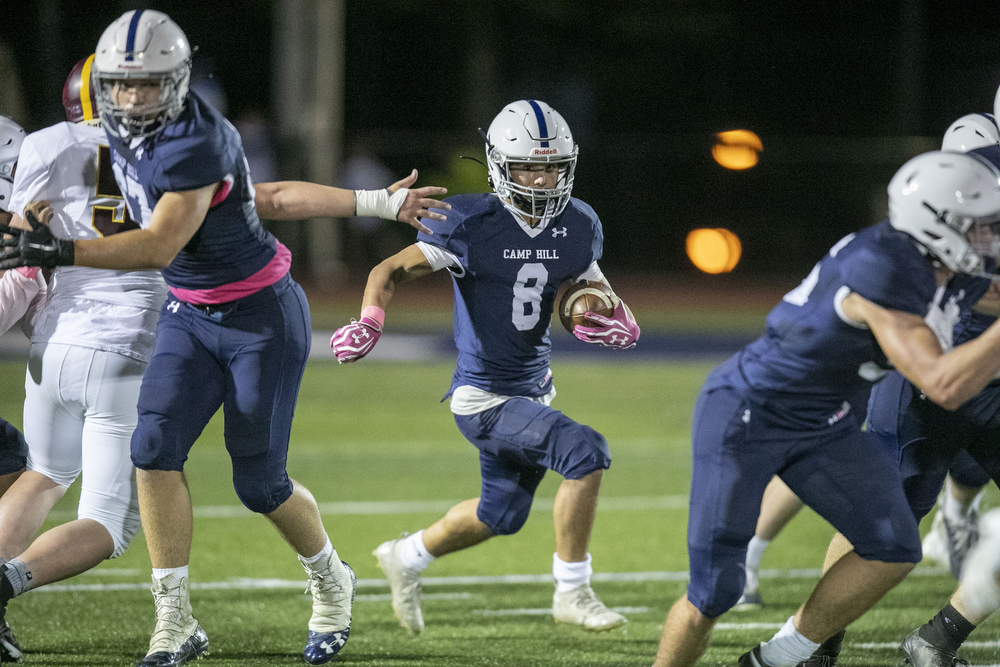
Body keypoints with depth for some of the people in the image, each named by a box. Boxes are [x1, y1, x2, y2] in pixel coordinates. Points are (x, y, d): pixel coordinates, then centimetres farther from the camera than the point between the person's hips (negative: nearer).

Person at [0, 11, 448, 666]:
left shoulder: (192, 143, -26)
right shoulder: (128, 144, 2)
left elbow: (159, 247, -31)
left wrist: (58, 252, -40)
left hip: (262, 317, -7)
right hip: (190, 316, 7)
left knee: (260, 482, 0)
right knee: (156, 448, -13)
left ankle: (331, 583, 31)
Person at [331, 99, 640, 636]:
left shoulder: (578, 227, -2)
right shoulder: (473, 224, -18)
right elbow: (392, 271, -11)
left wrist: (618, 322, -9)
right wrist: (369, 323, -30)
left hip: (533, 388, 8)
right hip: (484, 396, -8)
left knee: (502, 515, 23)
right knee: (585, 452, -24)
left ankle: (407, 557, 49)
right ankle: (572, 592, -11)